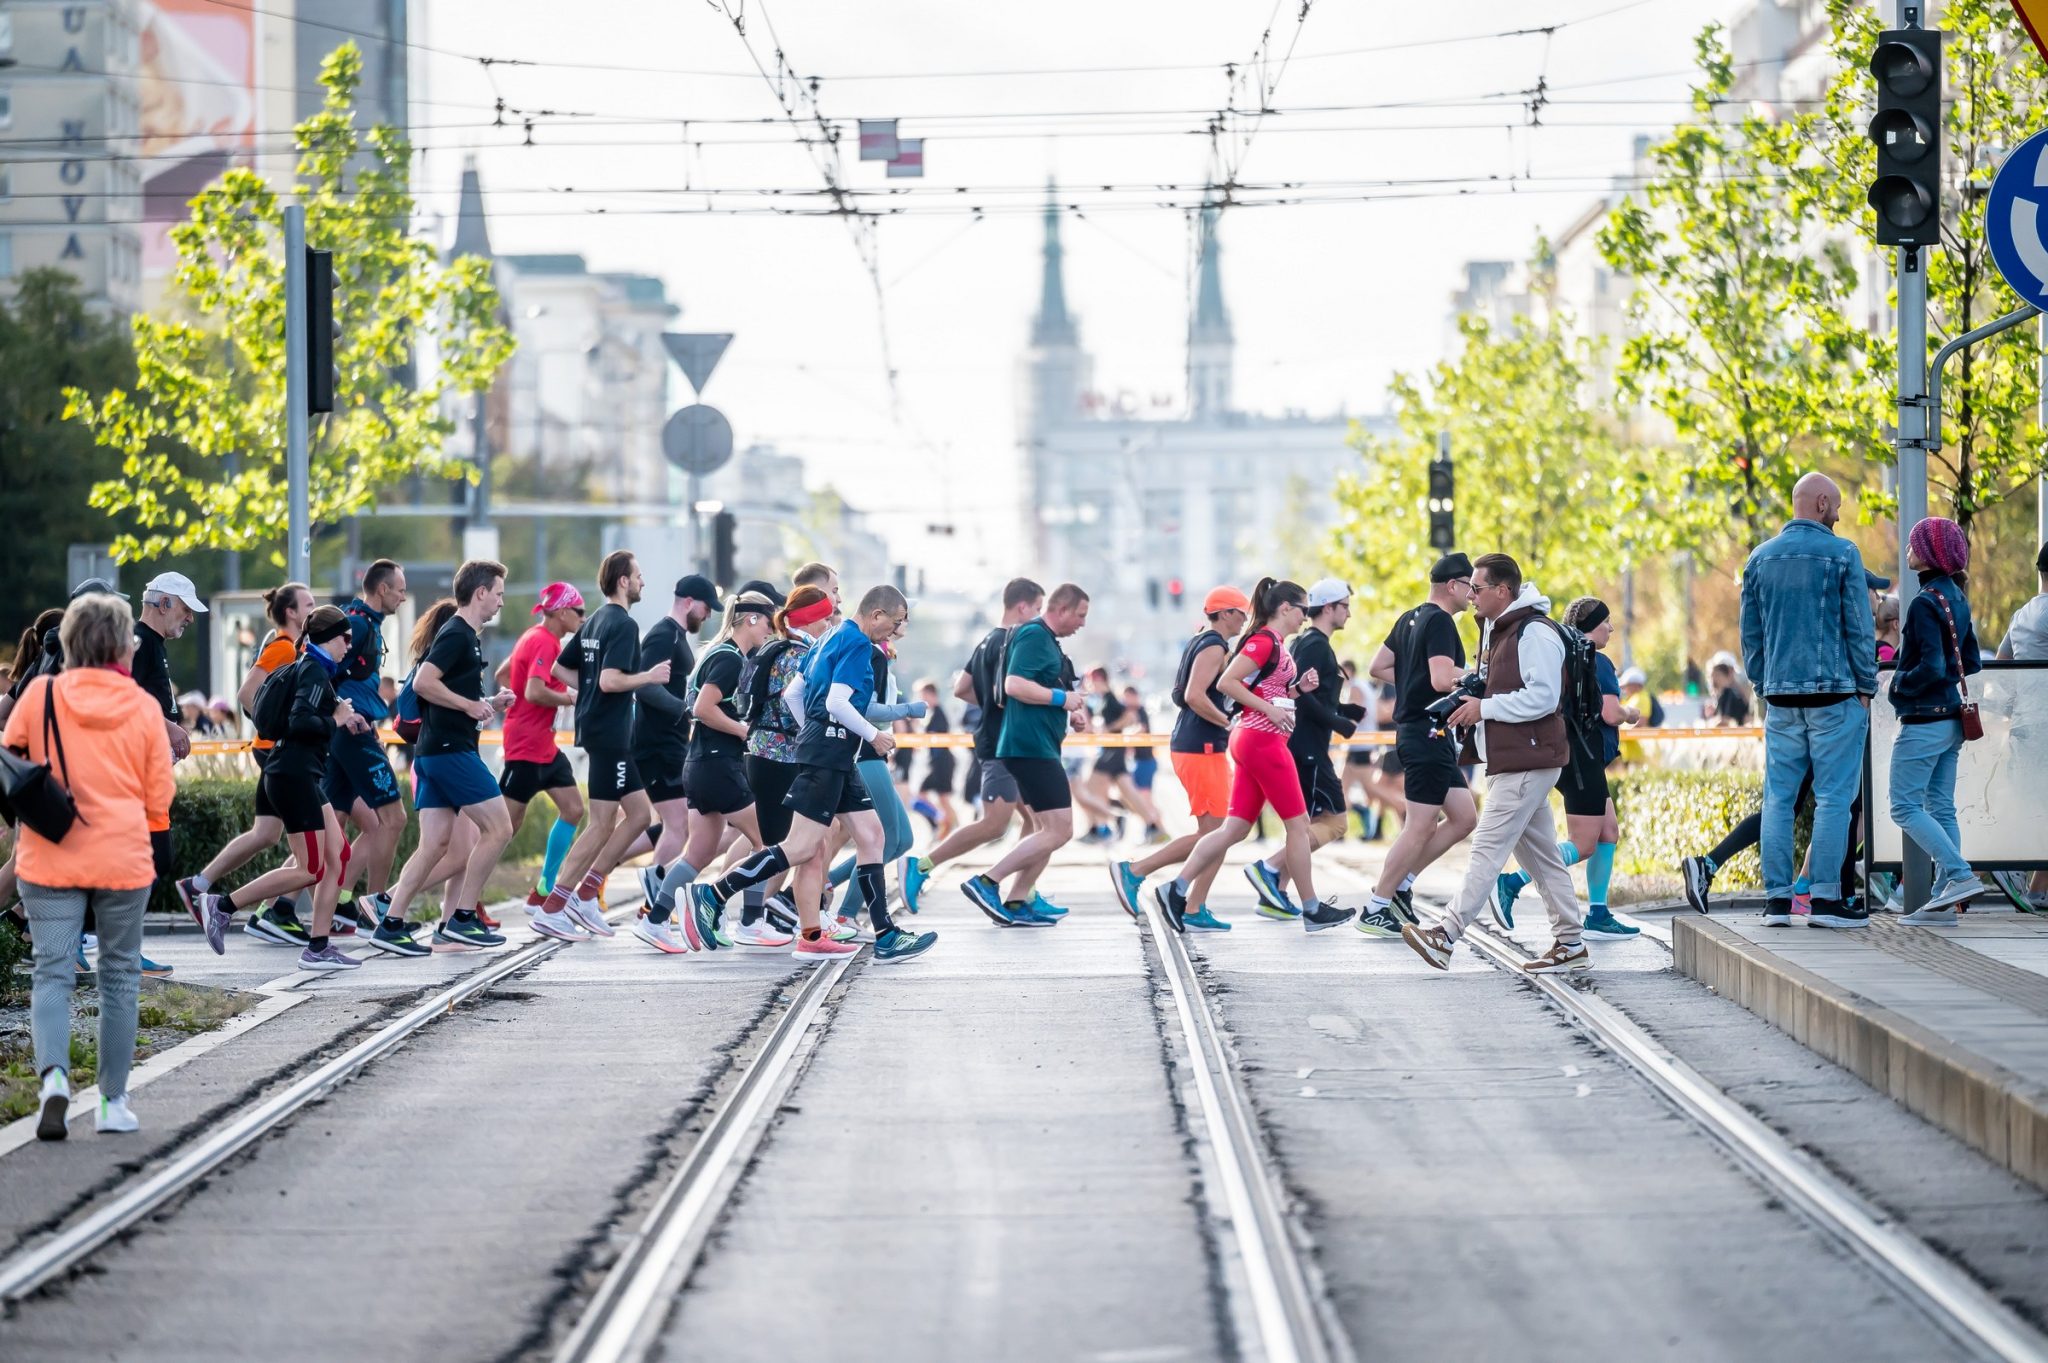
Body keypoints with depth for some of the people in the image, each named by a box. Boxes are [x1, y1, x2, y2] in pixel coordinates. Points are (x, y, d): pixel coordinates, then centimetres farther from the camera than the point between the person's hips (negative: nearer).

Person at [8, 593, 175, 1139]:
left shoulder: (39, 695, -5)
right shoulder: (143, 707, -4)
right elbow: (159, 800, -1)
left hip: (49, 861, 0)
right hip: (123, 859, 0)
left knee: (52, 974, 3)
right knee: (119, 977, 13)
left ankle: (53, 1074, -22)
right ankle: (113, 1101, 16)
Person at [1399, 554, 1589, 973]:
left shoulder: (1535, 633, -15)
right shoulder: (1496, 631, 18)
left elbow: (1543, 697, -22)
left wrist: (1484, 708, -17)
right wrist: (1469, 702, 8)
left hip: (1527, 762, -11)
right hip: (1509, 761, 11)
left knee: (1488, 848, -12)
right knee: (1540, 854, 11)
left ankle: (1445, 936, -16)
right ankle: (1569, 944, 14)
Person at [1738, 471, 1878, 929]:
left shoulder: (1760, 557, 10)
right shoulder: (1841, 554, -5)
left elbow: (1749, 633, 14)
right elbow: (1860, 628, -4)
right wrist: (1866, 687, 4)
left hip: (1780, 697, 5)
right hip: (1834, 693, -5)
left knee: (1778, 797, 6)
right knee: (1834, 796, -3)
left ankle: (1777, 899, 4)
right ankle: (1826, 899, -6)